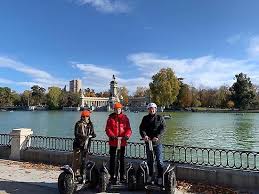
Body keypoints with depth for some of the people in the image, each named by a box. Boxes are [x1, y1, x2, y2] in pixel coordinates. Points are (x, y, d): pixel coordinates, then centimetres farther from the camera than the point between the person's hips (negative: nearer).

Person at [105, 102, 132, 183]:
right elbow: (107, 129, -4)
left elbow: (128, 128, 1)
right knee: (112, 158, 6)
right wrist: (112, 135, -21)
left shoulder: (125, 118, 5)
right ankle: (112, 176, 18)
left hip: (122, 141, 1)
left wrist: (127, 135, -18)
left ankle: (122, 176, 20)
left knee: (122, 158, 10)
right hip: (113, 142, 0)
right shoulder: (110, 118, 3)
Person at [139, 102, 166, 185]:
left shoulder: (160, 118, 1)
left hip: (157, 142, -3)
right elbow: (141, 128, -1)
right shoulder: (145, 118, 8)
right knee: (149, 160, 14)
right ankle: (150, 175, 28)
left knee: (159, 160, 1)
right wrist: (144, 135, -20)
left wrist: (157, 136, -22)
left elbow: (163, 128, -8)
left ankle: (160, 177, 13)